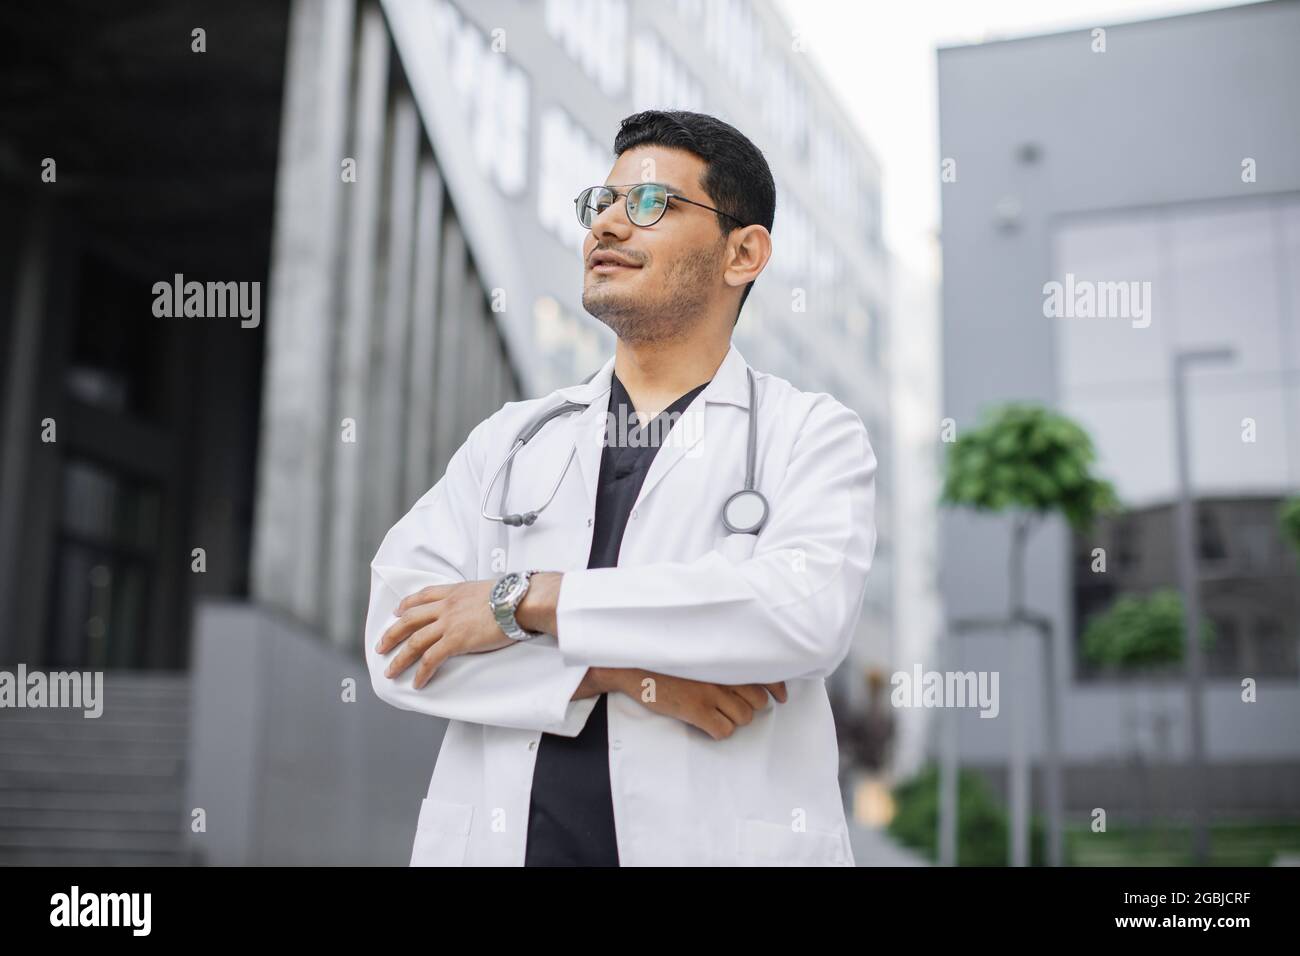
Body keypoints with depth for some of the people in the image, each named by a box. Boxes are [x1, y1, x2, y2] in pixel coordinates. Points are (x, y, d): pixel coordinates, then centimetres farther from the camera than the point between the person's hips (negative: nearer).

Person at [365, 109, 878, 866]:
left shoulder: (815, 436, -1)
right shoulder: (510, 437, 8)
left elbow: (808, 609, -20)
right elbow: (400, 632, -4)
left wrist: (523, 599, -16)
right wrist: (630, 673, -16)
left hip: (718, 842, -2)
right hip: (504, 840, 3)